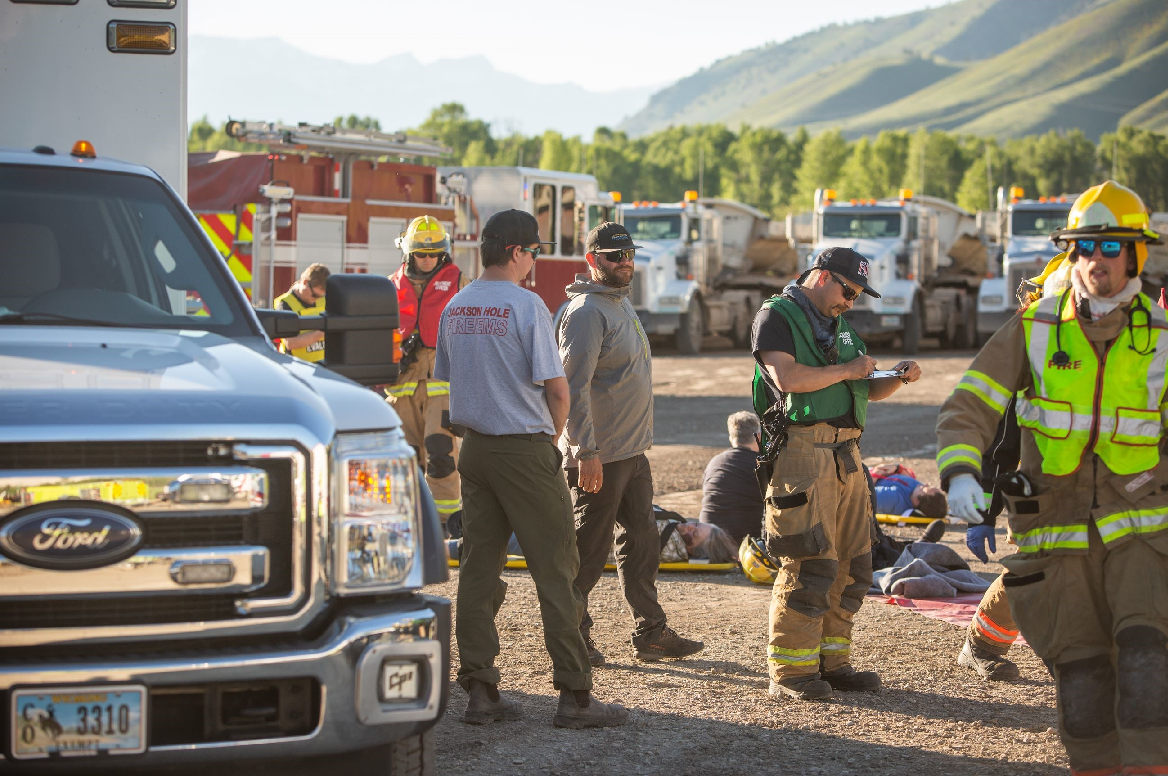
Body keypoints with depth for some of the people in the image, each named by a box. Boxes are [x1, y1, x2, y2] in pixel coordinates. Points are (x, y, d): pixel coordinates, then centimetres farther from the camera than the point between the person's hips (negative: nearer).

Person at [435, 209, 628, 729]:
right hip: (525, 450, -7)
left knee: (478, 570, 8)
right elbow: (556, 386, -14)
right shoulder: (525, 305, -13)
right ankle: (574, 695, -1)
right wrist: (553, 433, 6)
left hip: (475, 447, 7)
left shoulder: (455, 309, 9)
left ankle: (480, 692, 9)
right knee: (555, 570, -2)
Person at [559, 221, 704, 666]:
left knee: (641, 542, 13)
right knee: (589, 548, -1)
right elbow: (574, 386, -21)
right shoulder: (587, 311, -15)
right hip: (600, 455, -10)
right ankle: (572, 636, 10)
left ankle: (650, 633, 21)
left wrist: (638, 439, 19)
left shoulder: (621, 304, 15)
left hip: (633, 452, 10)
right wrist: (586, 453, -24)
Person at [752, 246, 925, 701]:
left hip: (845, 456, 9)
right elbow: (787, 378, -18)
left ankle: (832, 663, 17)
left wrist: (898, 378, 6)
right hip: (802, 454, -9)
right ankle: (790, 673, -6)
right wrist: (845, 370, -9)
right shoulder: (777, 317, -3)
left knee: (851, 565, 8)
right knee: (810, 565, -12)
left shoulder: (839, 325, 22)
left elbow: (865, 391, 26)